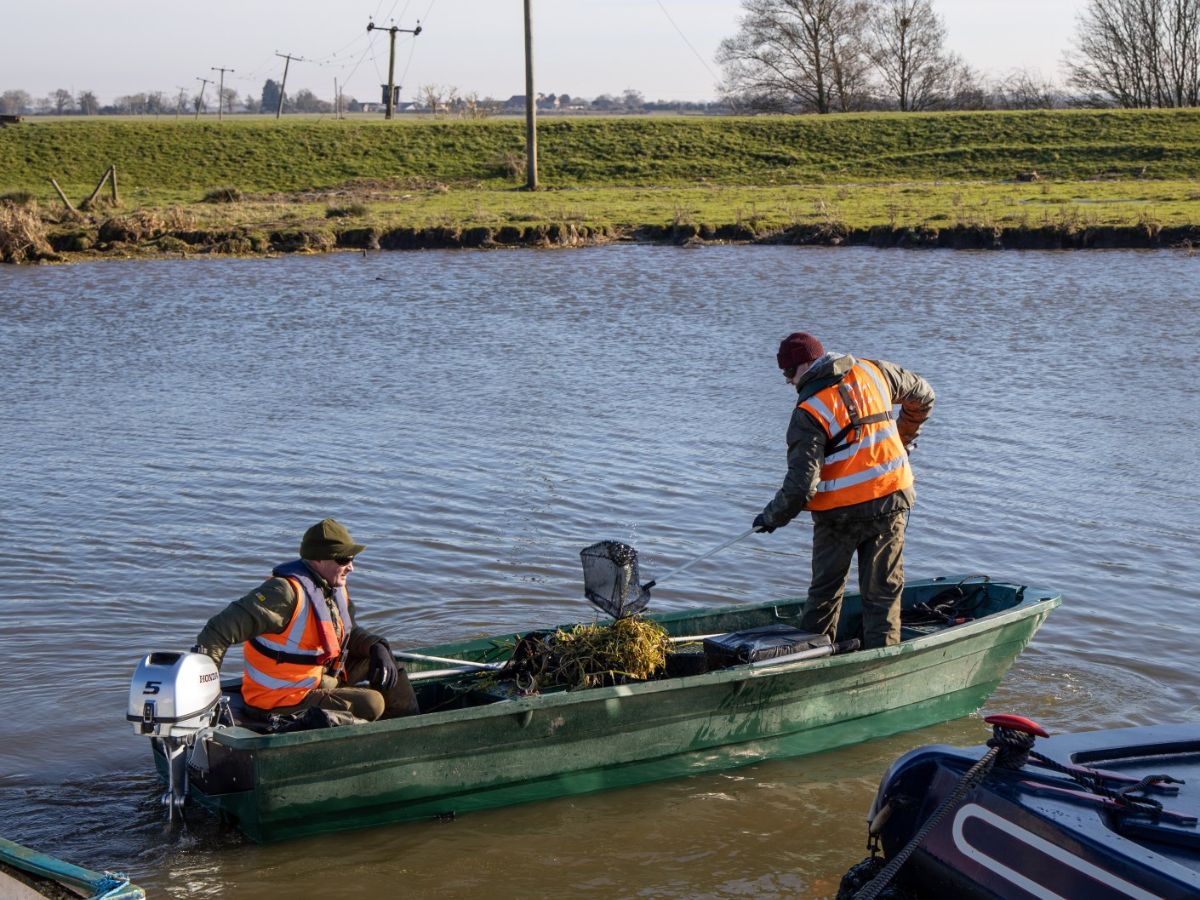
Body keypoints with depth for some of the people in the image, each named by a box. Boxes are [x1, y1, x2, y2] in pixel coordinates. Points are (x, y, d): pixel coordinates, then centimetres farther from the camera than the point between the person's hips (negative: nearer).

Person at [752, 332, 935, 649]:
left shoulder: (809, 411, -13)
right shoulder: (874, 372, 2)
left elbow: (802, 482, -17)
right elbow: (922, 395, 19)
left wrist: (772, 517, -2)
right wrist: (903, 438, 31)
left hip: (838, 513, -4)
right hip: (891, 502, 4)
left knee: (824, 591, 14)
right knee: (883, 592, 8)